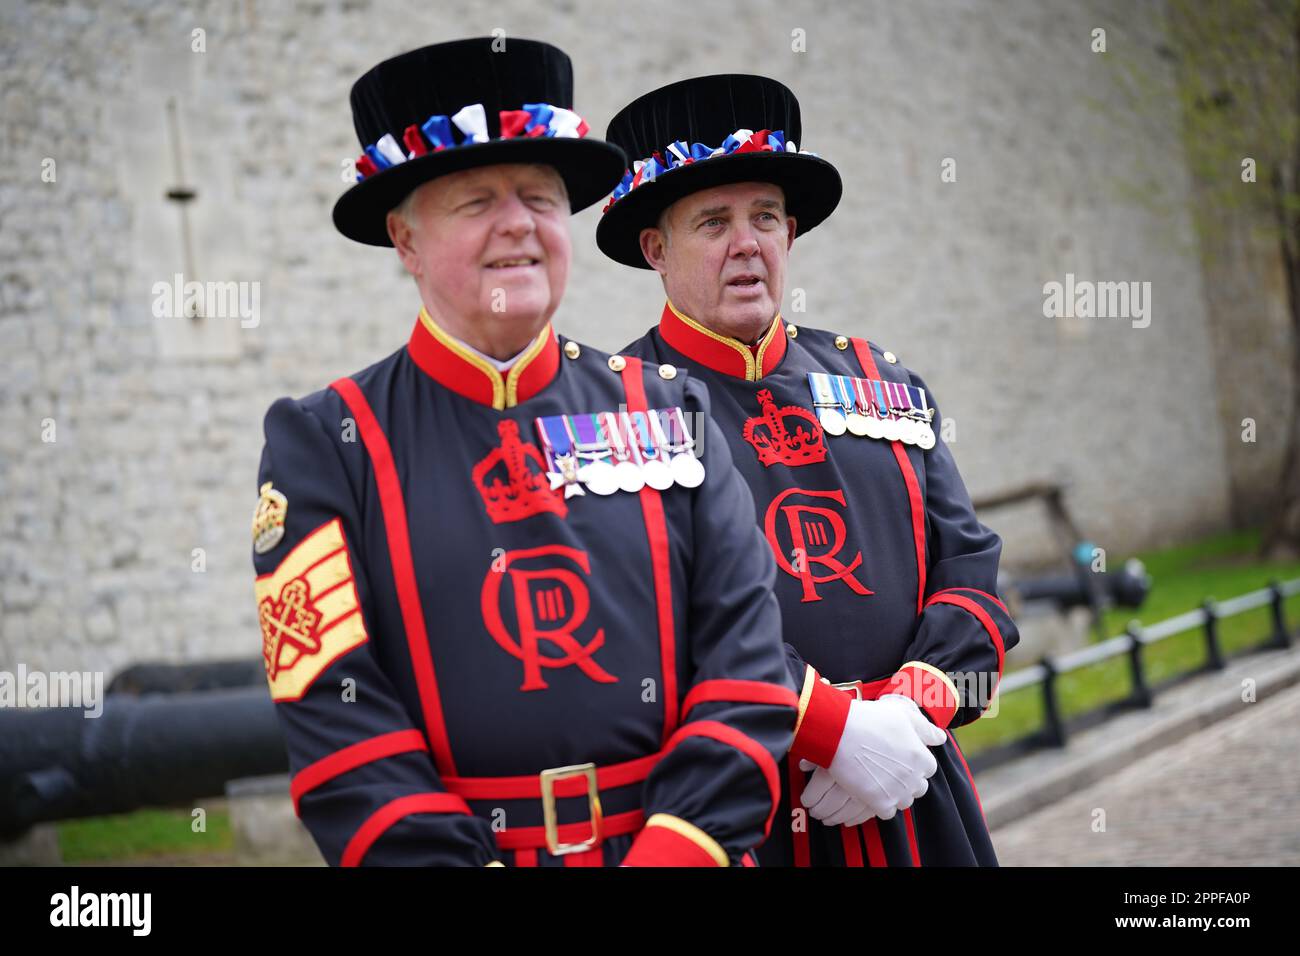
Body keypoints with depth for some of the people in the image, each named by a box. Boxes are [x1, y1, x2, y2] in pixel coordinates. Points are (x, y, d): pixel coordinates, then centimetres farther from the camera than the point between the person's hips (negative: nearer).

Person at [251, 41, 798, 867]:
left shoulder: (666, 411, 3)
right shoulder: (325, 445, -4)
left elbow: (747, 663, -3)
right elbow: (336, 720, -11)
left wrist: (673, 853, -16)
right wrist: (457, 857, -20)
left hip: (679, 843, 2)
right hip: (456, 844, -2)